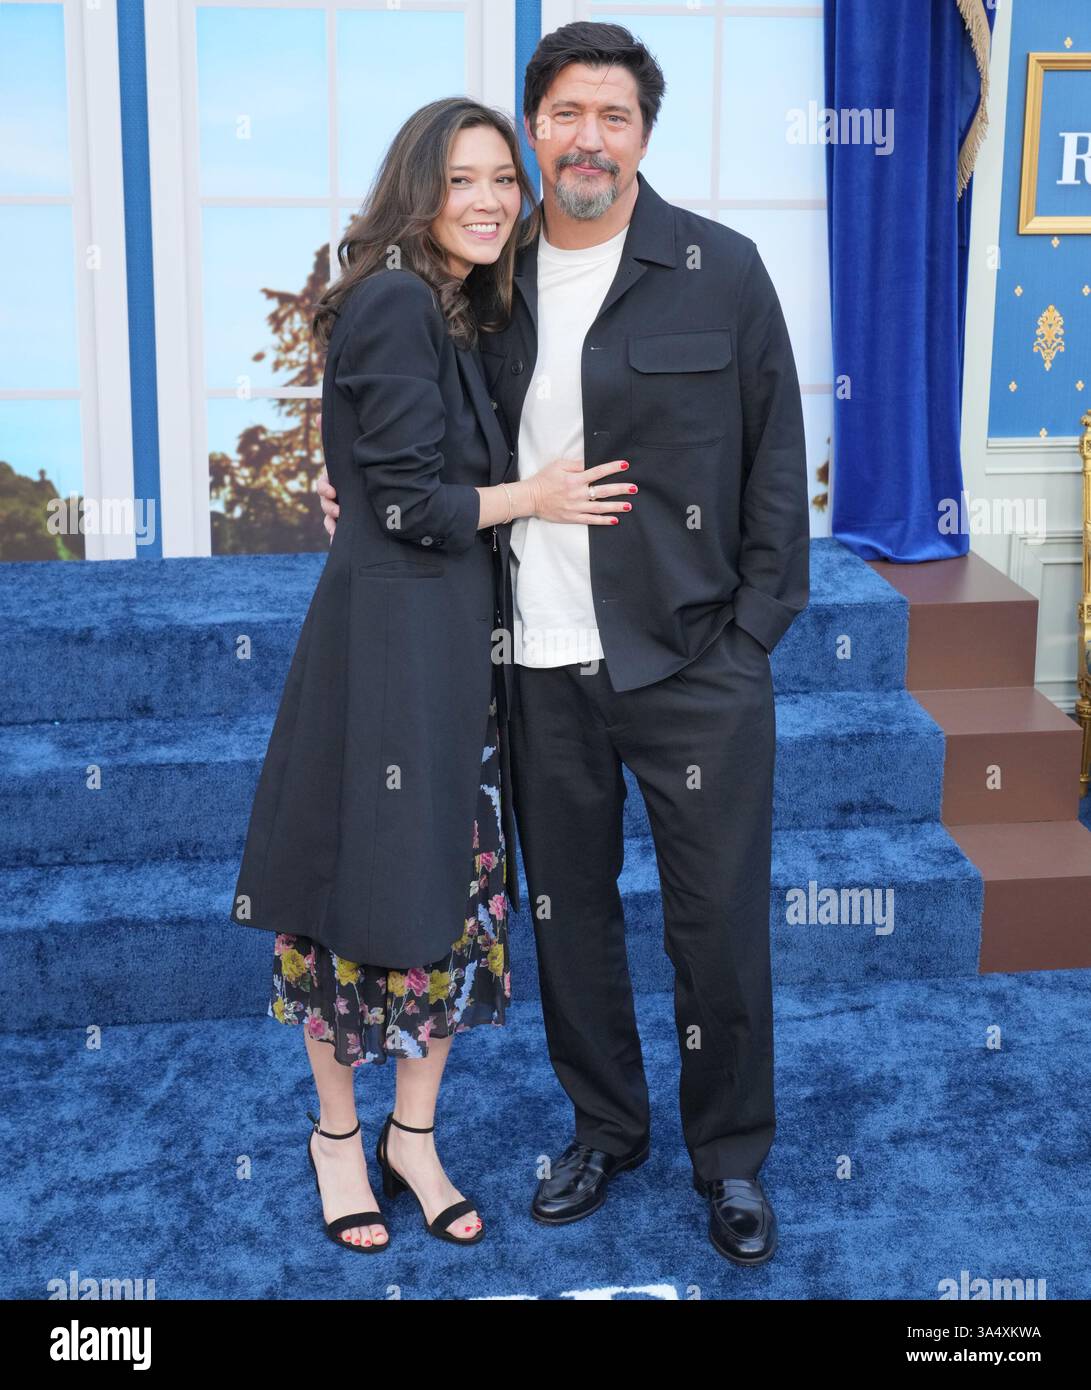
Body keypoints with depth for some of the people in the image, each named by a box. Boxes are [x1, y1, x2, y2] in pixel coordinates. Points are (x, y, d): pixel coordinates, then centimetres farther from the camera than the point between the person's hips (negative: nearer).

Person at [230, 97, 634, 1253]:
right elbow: (410, 502, -16)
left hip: (458, 638, 9)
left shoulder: (456, 312, 13)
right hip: (386, 638, -9)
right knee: (364, 881, 5)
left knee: (455, 882, 12)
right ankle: (337, 1132, 25)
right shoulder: (395, 302, -14)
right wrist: (536, 497, -6)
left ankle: (414, 1134, 27)